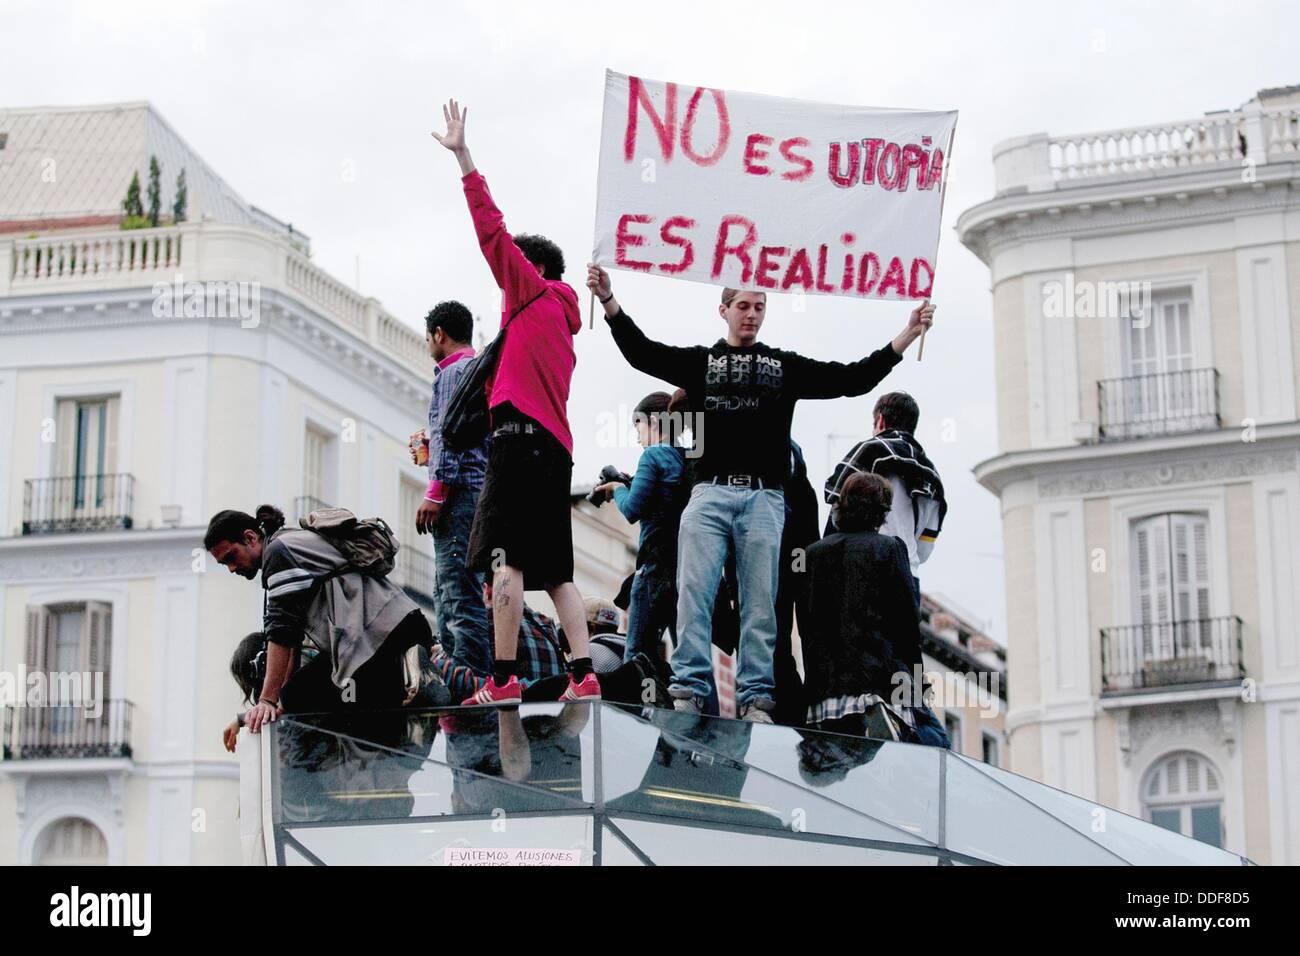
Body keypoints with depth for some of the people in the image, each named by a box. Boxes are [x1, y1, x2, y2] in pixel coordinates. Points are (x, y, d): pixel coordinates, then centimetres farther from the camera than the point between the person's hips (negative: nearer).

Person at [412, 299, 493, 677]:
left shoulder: (453, 372, -6)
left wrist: (436, 490, -19)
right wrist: (432, 449, 33)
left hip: (460, 493, -10)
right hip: (483, 489, 10)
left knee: (460, 593, -14)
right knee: (447, 591, 13)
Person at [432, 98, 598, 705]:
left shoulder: (534, 294, 5)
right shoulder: (561, 321, 28)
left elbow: (492, 230, -1)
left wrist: (463, 157, 1)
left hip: (522, 436, -10)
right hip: (555, 447, 10)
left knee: (506, 558, -14)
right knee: (553, 570, 7)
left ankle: (503, 679, -19)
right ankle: (583, 675, 0)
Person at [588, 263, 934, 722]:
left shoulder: (787, 366, 16)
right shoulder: (699, 361, 14)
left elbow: (853, 379, 13)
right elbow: (642, 352, 3)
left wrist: (909, 333, 6)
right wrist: (608, 300, -9)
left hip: (764, 498, 1)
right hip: (709, 493, -1)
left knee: (760, 602, -2)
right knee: (694, 592, -10)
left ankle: (755, 698, -1)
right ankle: (689, 690, -11)